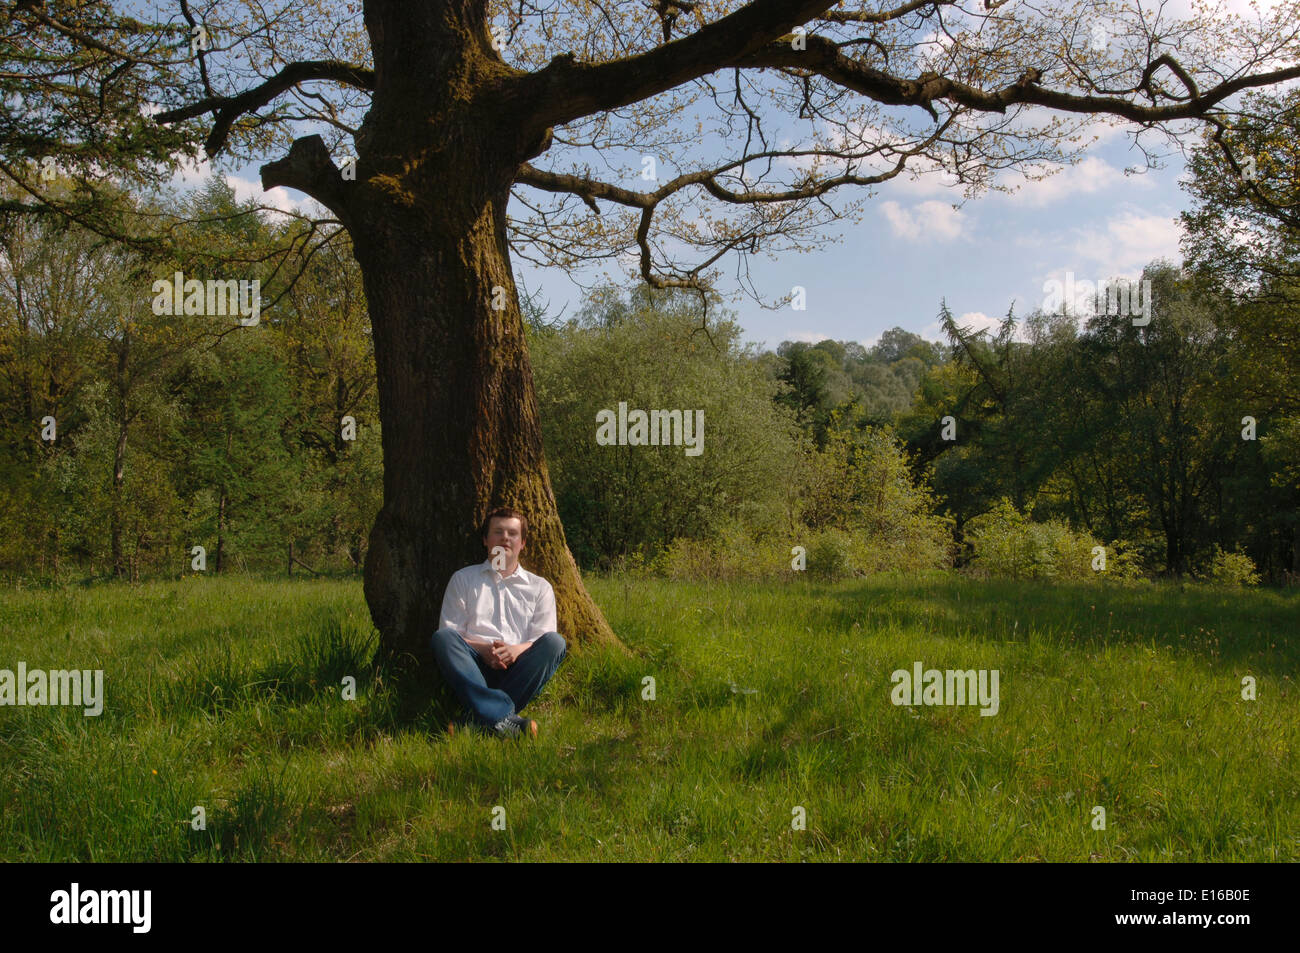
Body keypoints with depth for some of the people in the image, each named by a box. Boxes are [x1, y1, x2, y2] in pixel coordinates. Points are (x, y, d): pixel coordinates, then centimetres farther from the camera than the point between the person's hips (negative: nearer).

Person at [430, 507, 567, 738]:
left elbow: (544, 640, 9)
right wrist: (482, 648, -11)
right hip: (474, 667, 0)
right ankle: (504, 717, -48)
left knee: (555, 642, -27)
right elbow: (448, 632, 9)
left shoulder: (539, 587, 21)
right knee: (442, 637, -29)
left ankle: (483, 718, -40)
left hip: (517, 669, 1)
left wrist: (517, 649, -14)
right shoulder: (463, 579, 19)